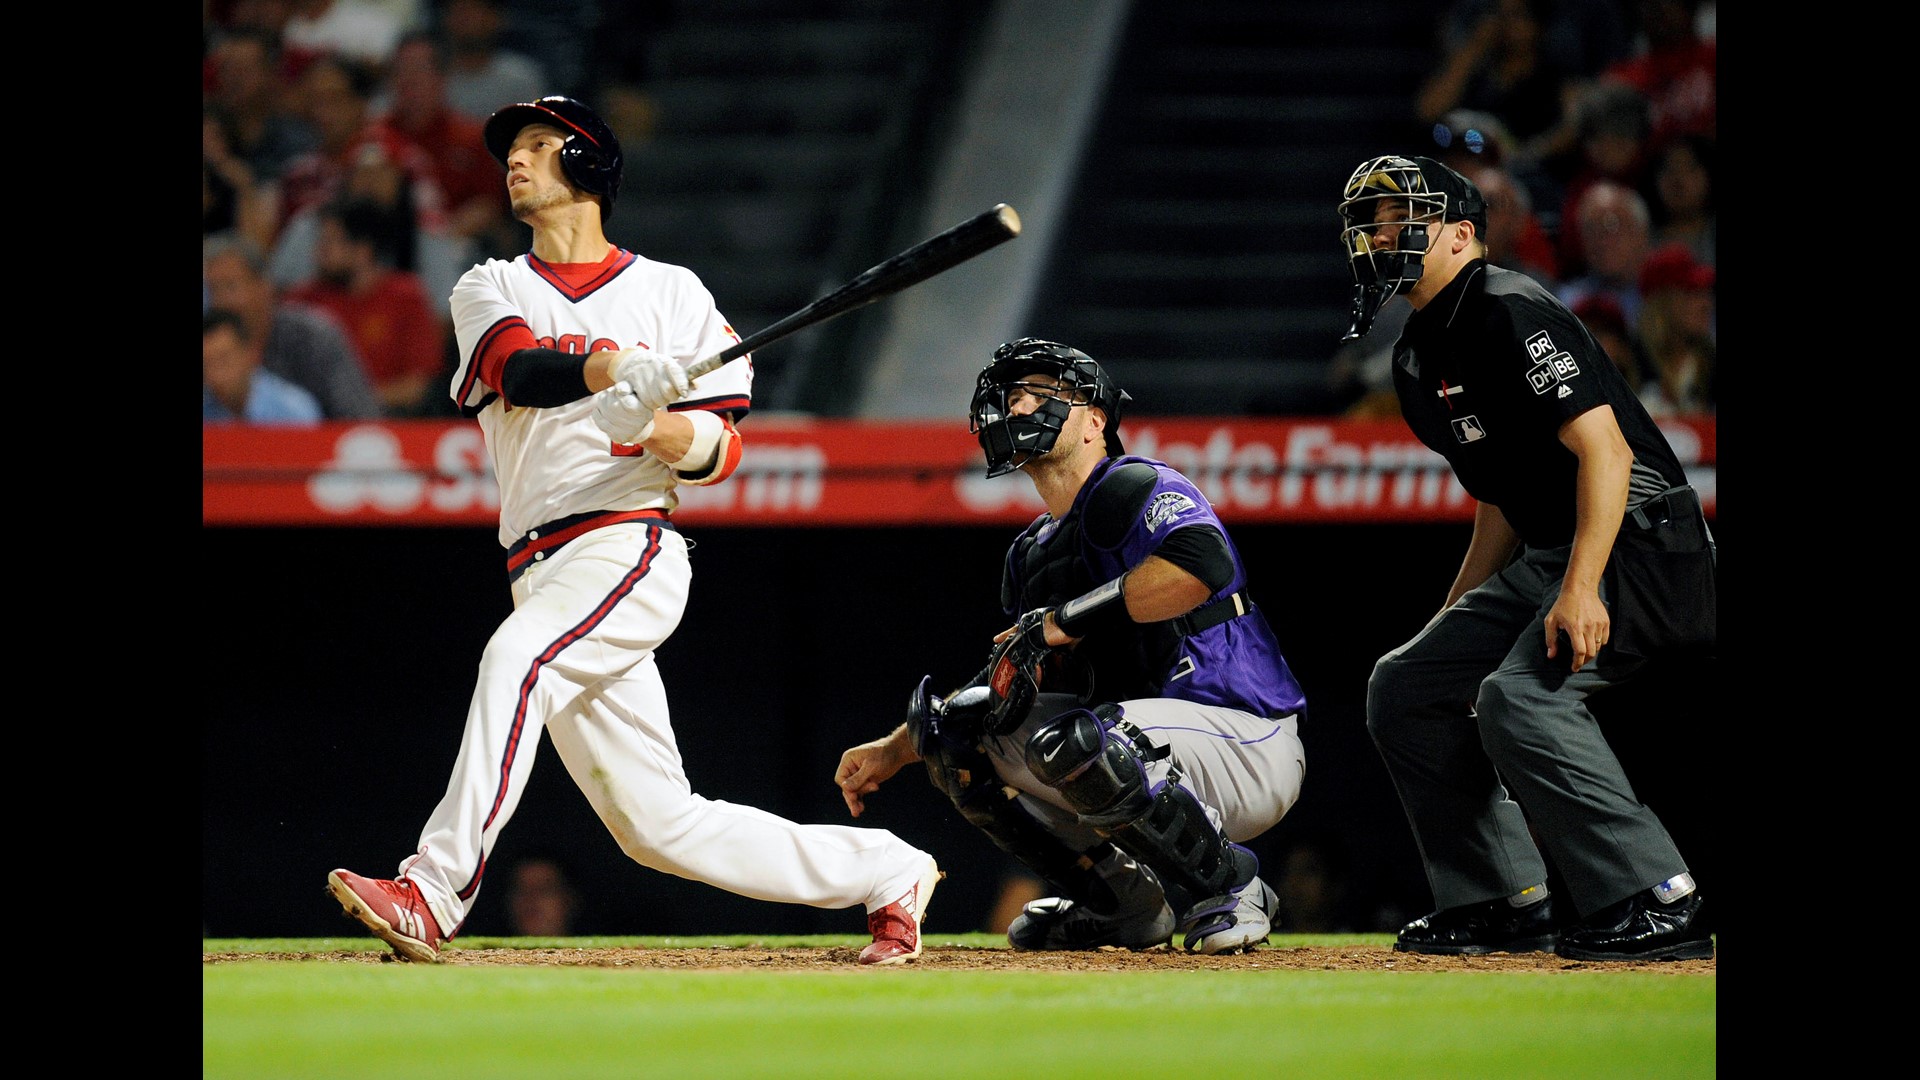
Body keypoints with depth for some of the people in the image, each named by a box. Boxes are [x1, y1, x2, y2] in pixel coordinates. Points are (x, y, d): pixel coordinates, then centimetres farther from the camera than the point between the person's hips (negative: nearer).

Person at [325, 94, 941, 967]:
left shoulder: (671, 292, 8)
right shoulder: (489, 291, 15)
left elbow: (722, 443, 3)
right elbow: (520, 369, -9)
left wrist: (688, 440, -22)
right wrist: (612, 370, -29)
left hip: (630, 543, -5)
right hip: (545, 573, 5)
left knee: (519, 657, -33)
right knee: (656, 824, 3)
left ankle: (435, 892, -40)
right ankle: (889, 874, 17)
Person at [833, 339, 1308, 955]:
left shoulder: (1132, 488, -11)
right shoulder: (1032, 555, 17)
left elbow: (1204, 563, -32)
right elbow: (1003, 687, 21)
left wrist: (1067, 620, -24)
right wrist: (892, 752, 8)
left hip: (1250, 746, -9)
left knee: (1074, 741, -36)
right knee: (959, 723, 4)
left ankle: (1231, 889, -12)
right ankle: (1126, 903, 9)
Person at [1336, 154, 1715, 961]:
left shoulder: (1510, 313, -15)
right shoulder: (1417, 357, 14)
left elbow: (1605, 448, -24)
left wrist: (1582, 589, -32)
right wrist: (1453, 619, 19)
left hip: (1639, 540, -11)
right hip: (1543, 557, 11)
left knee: (1521, 698, -28)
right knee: (1405, 687, 10)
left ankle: (1658, 906, -25)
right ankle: (1505, 903, 13)